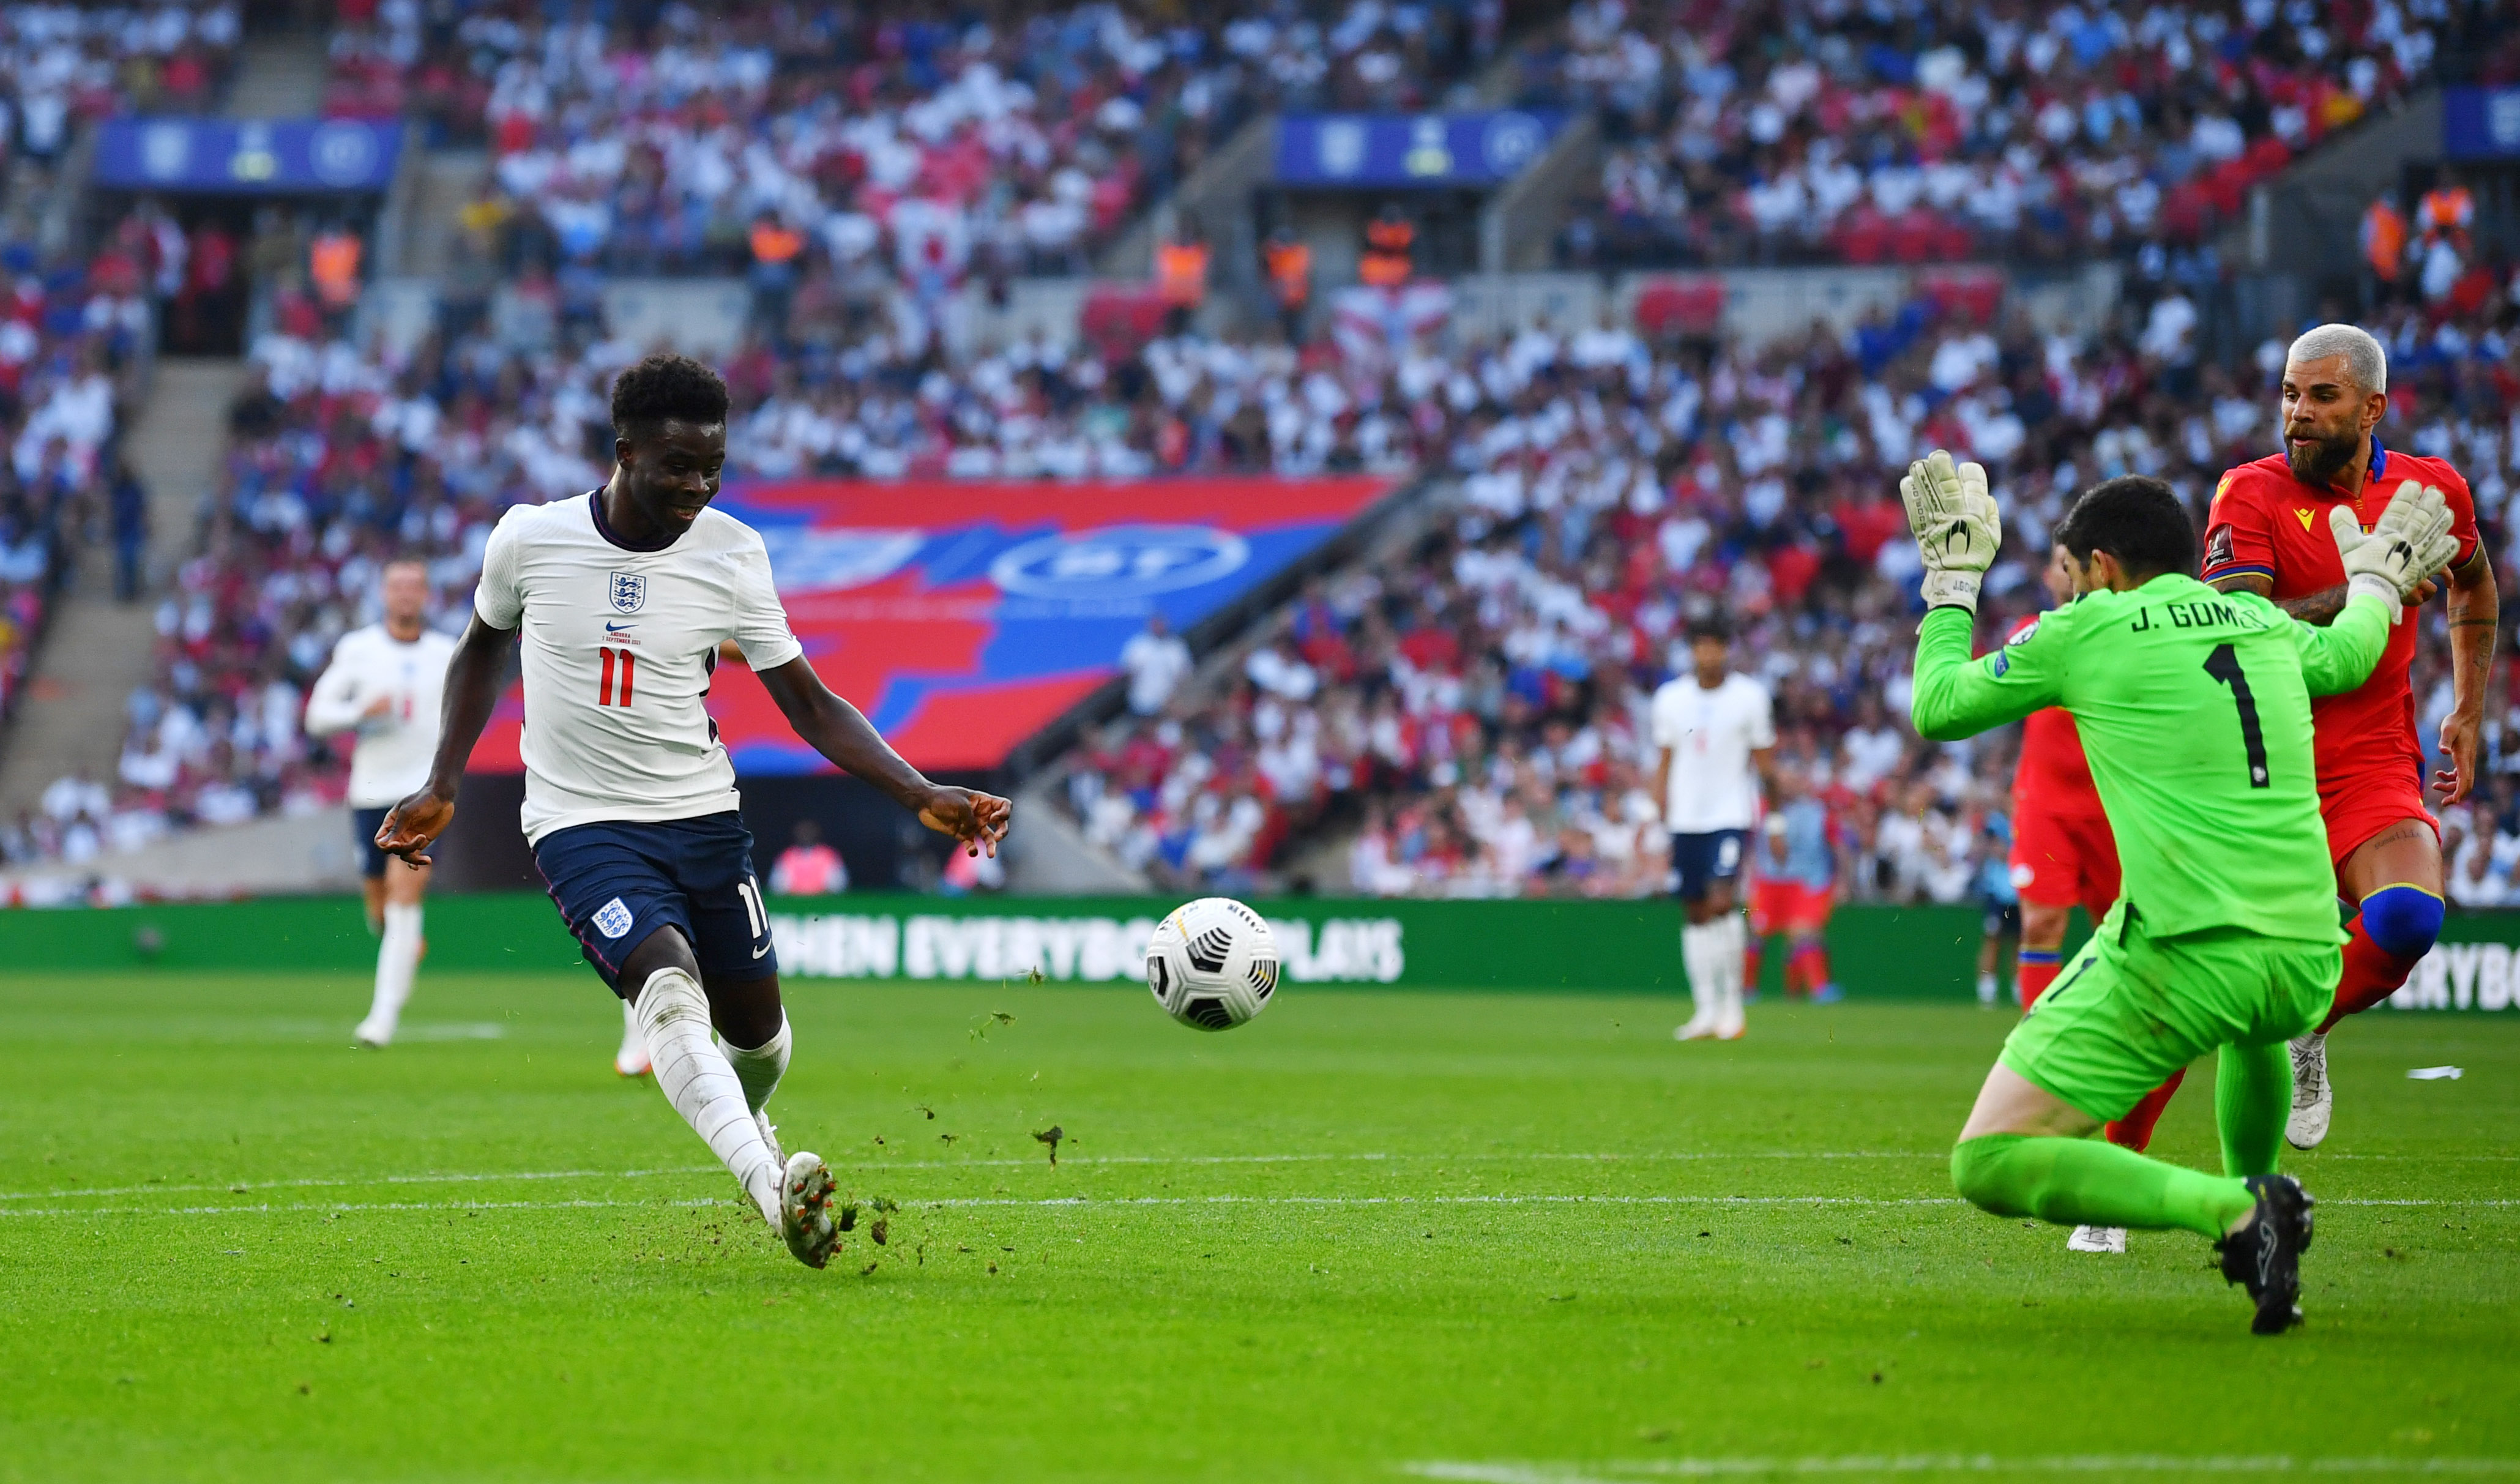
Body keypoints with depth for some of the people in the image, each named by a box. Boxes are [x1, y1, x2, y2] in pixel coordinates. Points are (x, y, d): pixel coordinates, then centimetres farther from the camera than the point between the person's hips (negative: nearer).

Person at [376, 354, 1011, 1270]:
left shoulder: (731, 556, -5)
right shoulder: (530, 539, -7)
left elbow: (809, 705, 0)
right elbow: (483, 649, 14)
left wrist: (922, 797, -11)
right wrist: (442, 788, 8)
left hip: (703, 815, 3)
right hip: (581, 823, -3)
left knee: (755, 1024, 8)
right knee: (669, 988, -27)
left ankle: (750, 1123, 46)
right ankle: (773, 1192, -43)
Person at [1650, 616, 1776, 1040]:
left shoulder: (1750, 697, -1)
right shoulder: (1671, 698, 6)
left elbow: (1764, 761, 3)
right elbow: (1665, 763, 12)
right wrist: (1658, 819, 6)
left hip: (1731, 816, -4)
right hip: (1685, 819, 4)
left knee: (1721, 901, -18)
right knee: (1696, 913, 5)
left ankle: (1733, 1000, -9)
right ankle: (1706, 1009, 10)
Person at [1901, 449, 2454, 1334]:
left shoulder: (2085, 631, 3)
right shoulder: (2264, 623, 17)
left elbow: (1938, 709, 16)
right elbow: (2344, 660, 40)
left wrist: (1952, 574, 28)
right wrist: (2378, 580, 60)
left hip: (2184, 954, -7)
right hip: (2307, 957, 7)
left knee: (1989, 1167, -8)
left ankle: (2235, 1209, -21)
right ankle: (2254, 1195, 39)